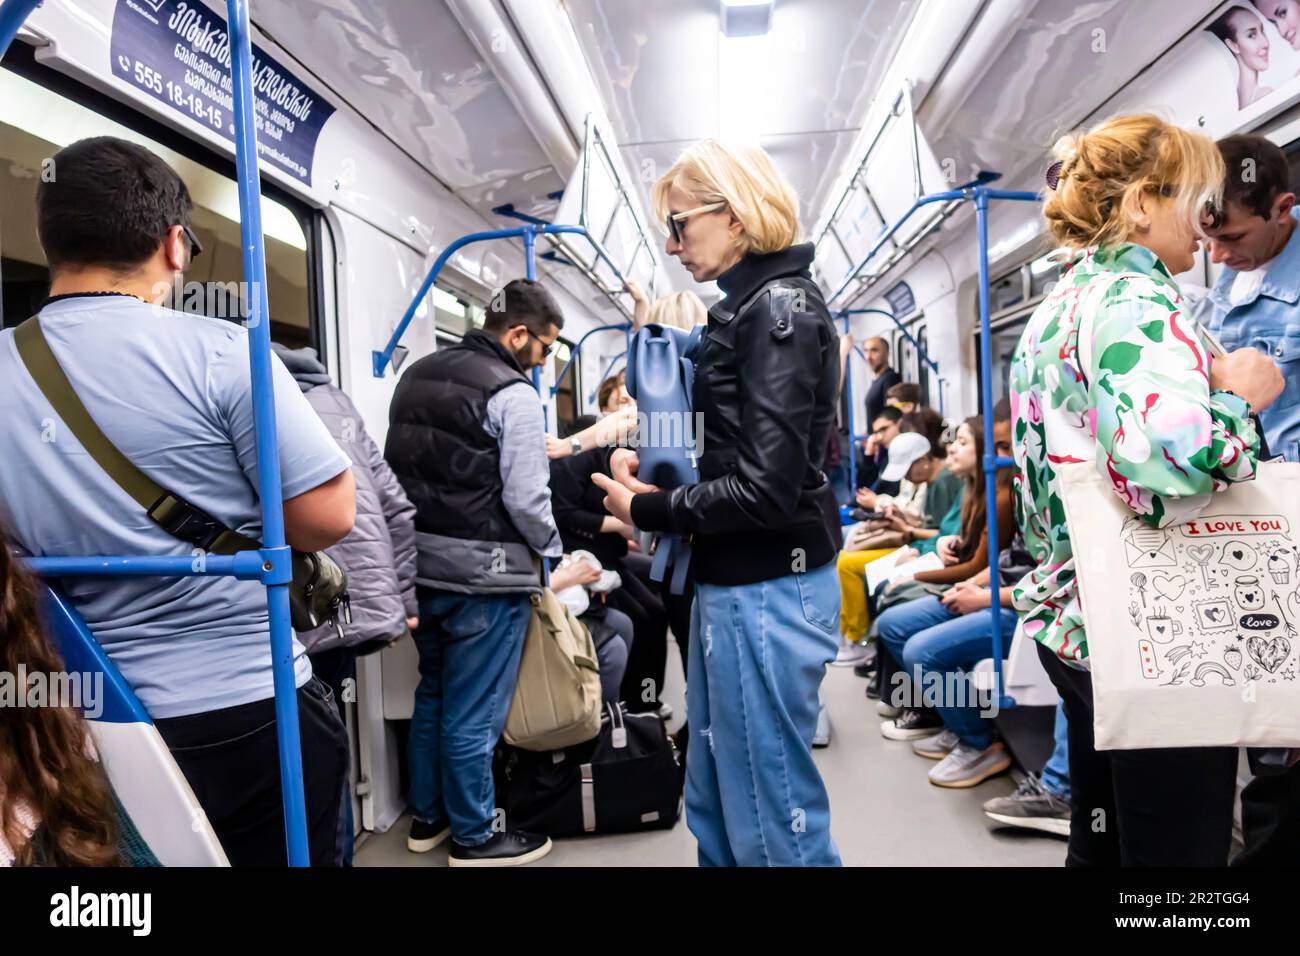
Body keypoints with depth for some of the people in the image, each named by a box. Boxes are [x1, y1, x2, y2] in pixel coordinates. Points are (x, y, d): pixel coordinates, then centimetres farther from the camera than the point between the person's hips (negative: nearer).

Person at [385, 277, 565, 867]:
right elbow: (526, 497, -17)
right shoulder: (513, 394, -15)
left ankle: (426, 817, 34)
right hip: (483, 572, -8)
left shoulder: (416, 375, 10)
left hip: (420, 562, 8)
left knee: (432, 695, 21)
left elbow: (396, 466, 14)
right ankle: (474, 837, 20)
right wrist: (554, 554, 0)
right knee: (472, 711, 4)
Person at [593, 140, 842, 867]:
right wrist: (649, 458, 4)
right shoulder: (749, 308, 14)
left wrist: (646, 511, -11)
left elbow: (766, 488, -22)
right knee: (714, 801, 20)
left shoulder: (781, 309, -15)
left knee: (772, 815, 4)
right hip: (734, 583, 10)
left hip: (767, 590, -10)